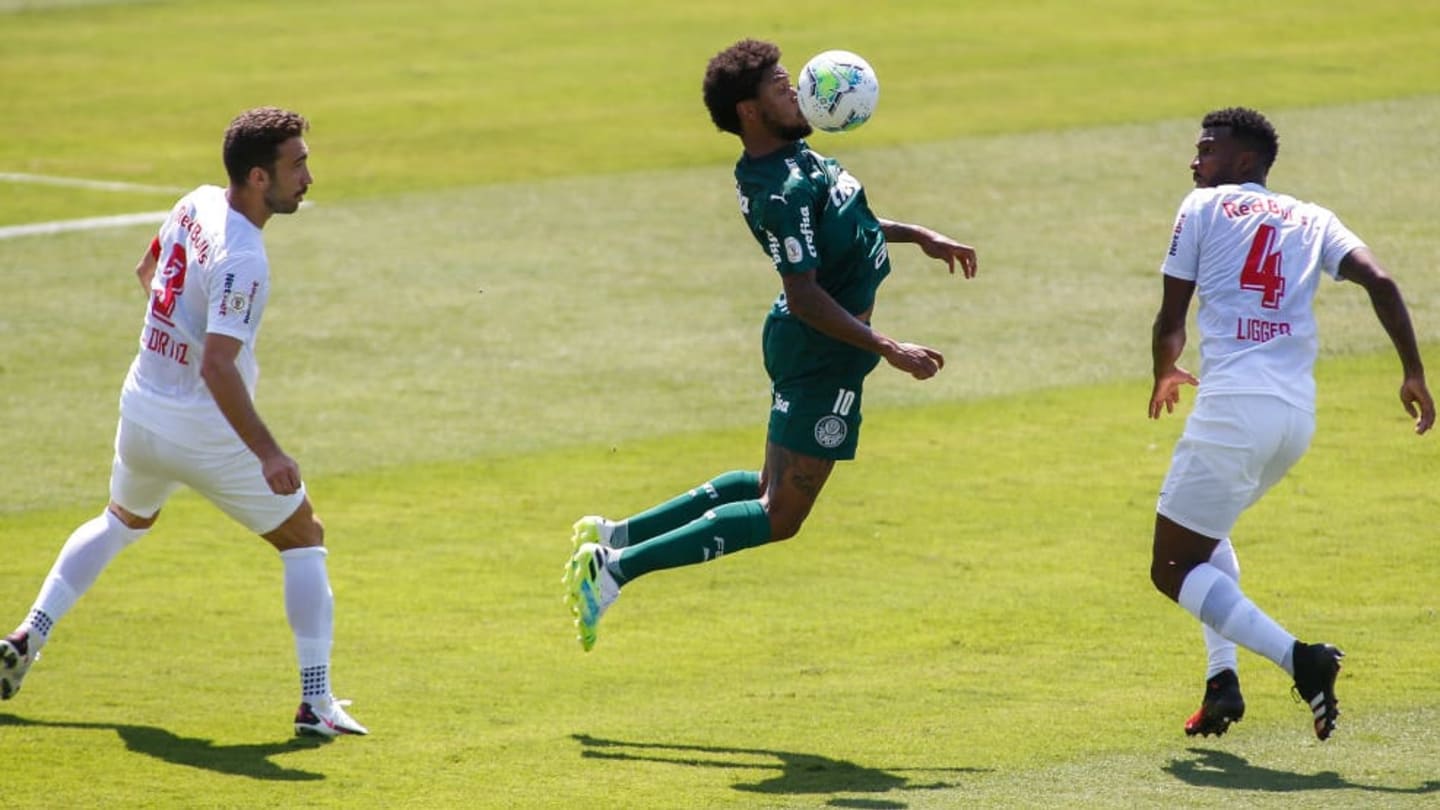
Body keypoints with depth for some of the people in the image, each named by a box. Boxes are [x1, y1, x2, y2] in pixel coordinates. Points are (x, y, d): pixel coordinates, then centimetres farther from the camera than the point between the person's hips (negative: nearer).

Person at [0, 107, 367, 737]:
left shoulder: (197, 204, -2)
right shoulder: (242, 260, -26)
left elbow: (147, 271, 19)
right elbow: (217, 365, -34)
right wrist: (267, 453, -40)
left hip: (141, 417, 7)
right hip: (209, 435, -7)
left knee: (122, 521, 34)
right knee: (304, 541, 8)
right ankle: (317, 702, 0)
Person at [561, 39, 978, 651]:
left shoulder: (791, 159, 5)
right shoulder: (783, 191, -26)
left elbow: (839, 222, 24)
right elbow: (805, 296, -27)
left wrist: (920, 237, 24)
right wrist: (889, 350, -26)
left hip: (806, 345, 10)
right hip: (824, 360, -10)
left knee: (772, 486, 23)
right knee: (778, 518, -4)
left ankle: (615, 534, 22)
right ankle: (616, 568, -8)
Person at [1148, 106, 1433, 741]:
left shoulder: (1205, 207, 7)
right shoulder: (1313, 220, 18)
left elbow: (1170, 321, 6)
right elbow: (1379, 282, 2)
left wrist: (1164, 376, 26)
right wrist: (1413, 373, 6)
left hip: (1233, 404, -6)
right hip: (1298, 414, 6)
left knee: (1173, 569, 0)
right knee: (1205, 531, 29)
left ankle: (1298, 659, -19)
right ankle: (1222, 677, 13)